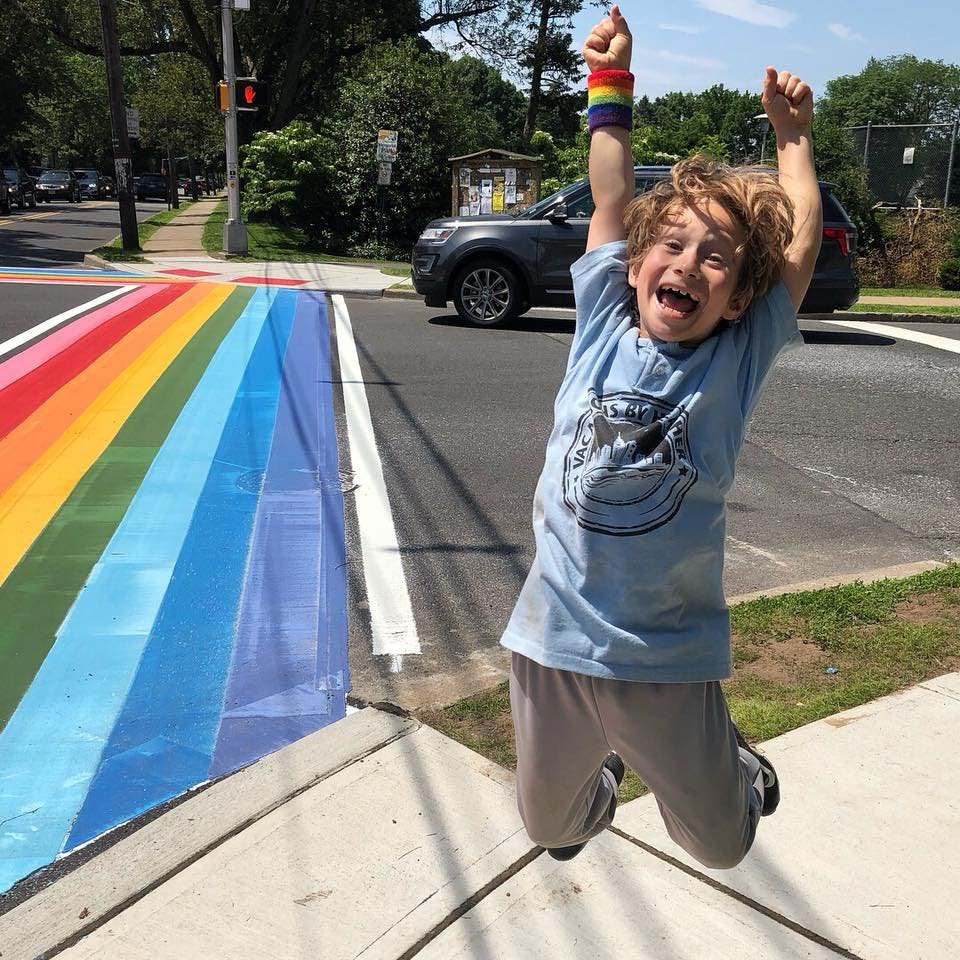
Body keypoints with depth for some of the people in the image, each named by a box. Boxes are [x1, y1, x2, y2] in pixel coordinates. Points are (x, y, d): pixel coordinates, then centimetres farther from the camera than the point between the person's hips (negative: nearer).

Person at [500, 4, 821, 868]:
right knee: (549, 823, 21)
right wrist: (610, 86, 8)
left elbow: (805, 239, -2)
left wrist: (792, 132, 9)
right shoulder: (603, 326, -3)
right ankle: (599, 779, 56)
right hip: (554, 642, 2)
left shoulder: (739, 358, -6)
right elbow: (613, 197, 2)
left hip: (667, 664, -1)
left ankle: (736, 770, 50)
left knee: (721, 846, 16)